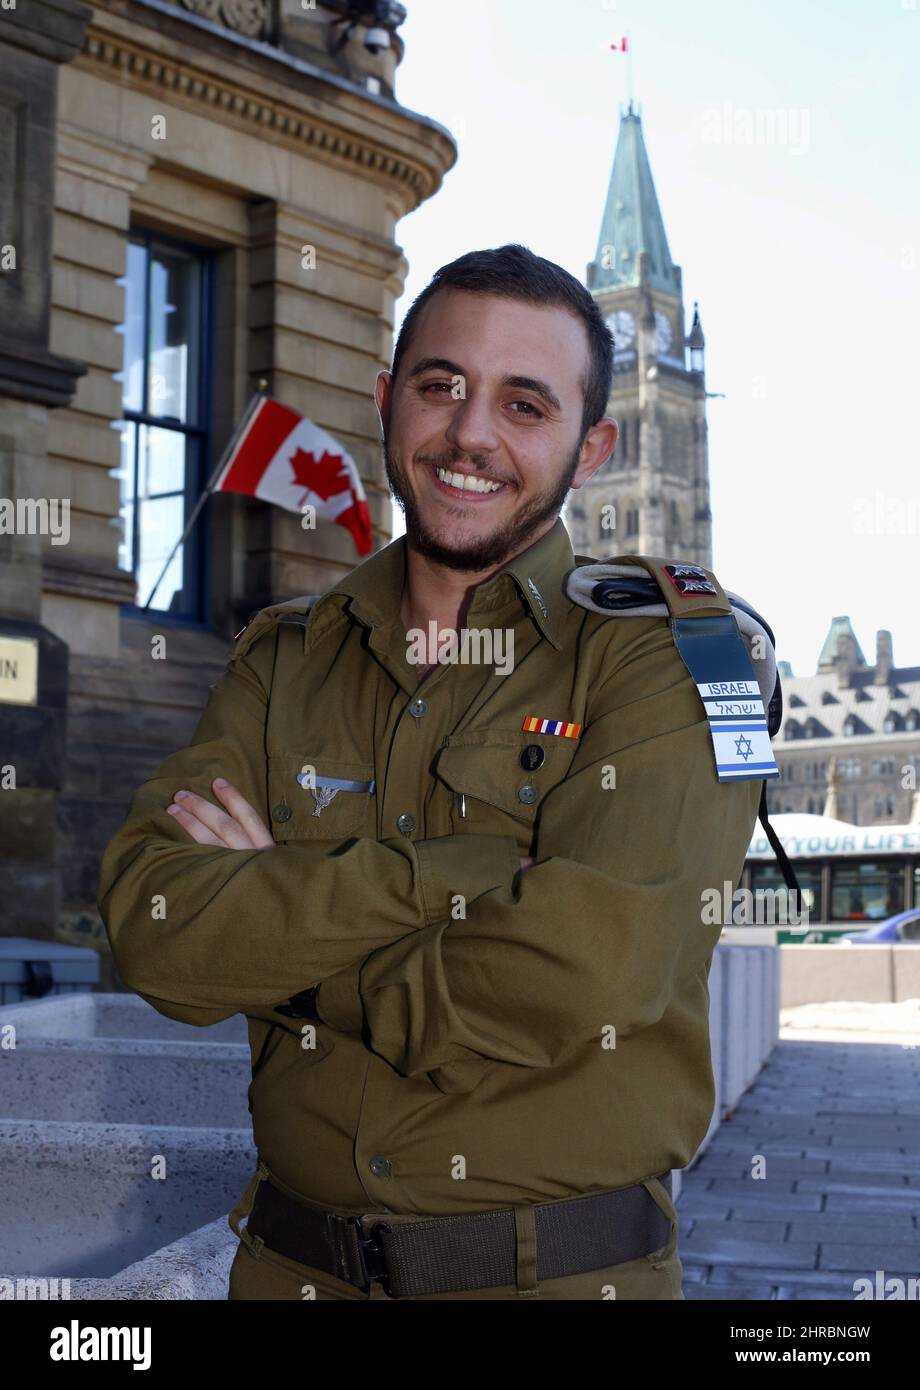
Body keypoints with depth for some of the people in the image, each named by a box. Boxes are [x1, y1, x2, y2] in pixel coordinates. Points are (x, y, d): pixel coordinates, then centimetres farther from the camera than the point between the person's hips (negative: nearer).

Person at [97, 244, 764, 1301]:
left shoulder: (672, 650, -8)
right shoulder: (284, 658, 4)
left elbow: (586, 973, -23)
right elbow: (154, 930, -10)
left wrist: (277, 933, -12)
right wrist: (446, 876, -21)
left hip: (565, 1277, -3)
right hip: (292, 1267, 3)